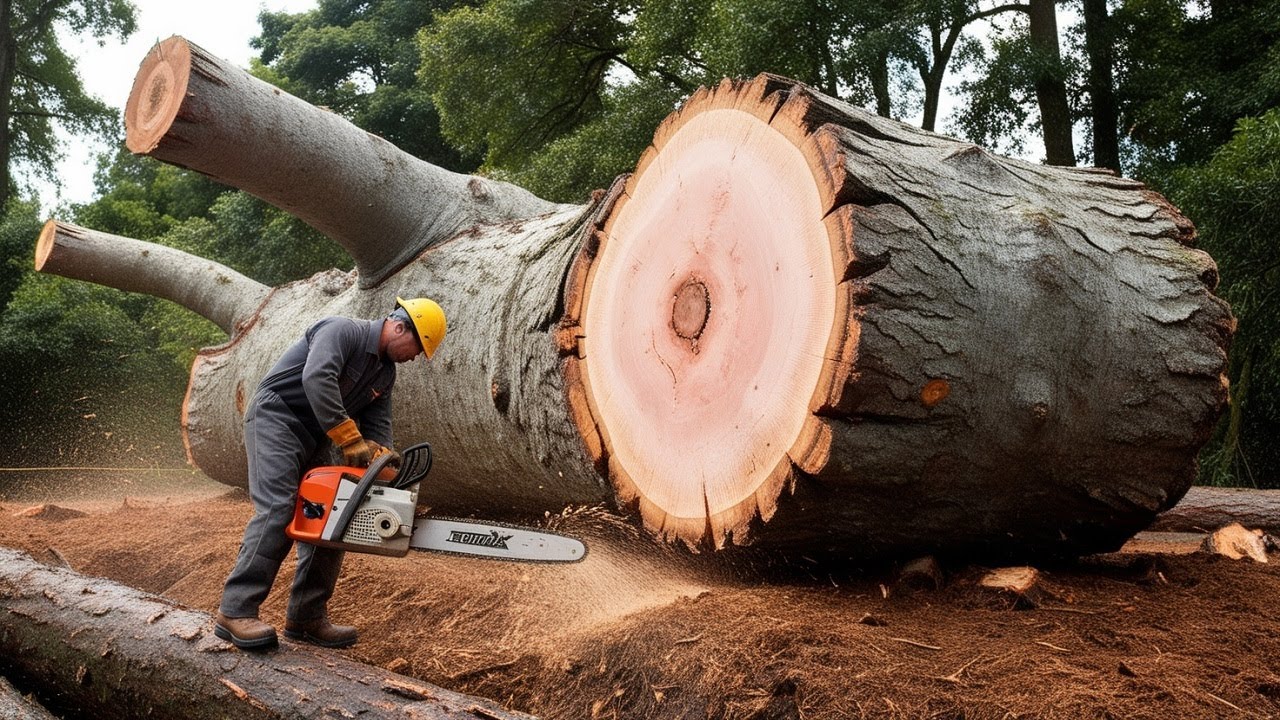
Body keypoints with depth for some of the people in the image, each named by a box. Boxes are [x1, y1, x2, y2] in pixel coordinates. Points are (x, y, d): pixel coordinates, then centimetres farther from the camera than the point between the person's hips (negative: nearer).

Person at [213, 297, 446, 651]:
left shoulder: (385, 373, 10)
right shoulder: (342, 330, -16)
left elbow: (378, 429, 6)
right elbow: (317, 378, -33)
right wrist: (351, 440, -32)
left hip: (316, 439, 9)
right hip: (276, 419, -9)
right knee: (278, 510, -22)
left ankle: (306, 617, 5)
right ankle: (235, 612, -21)